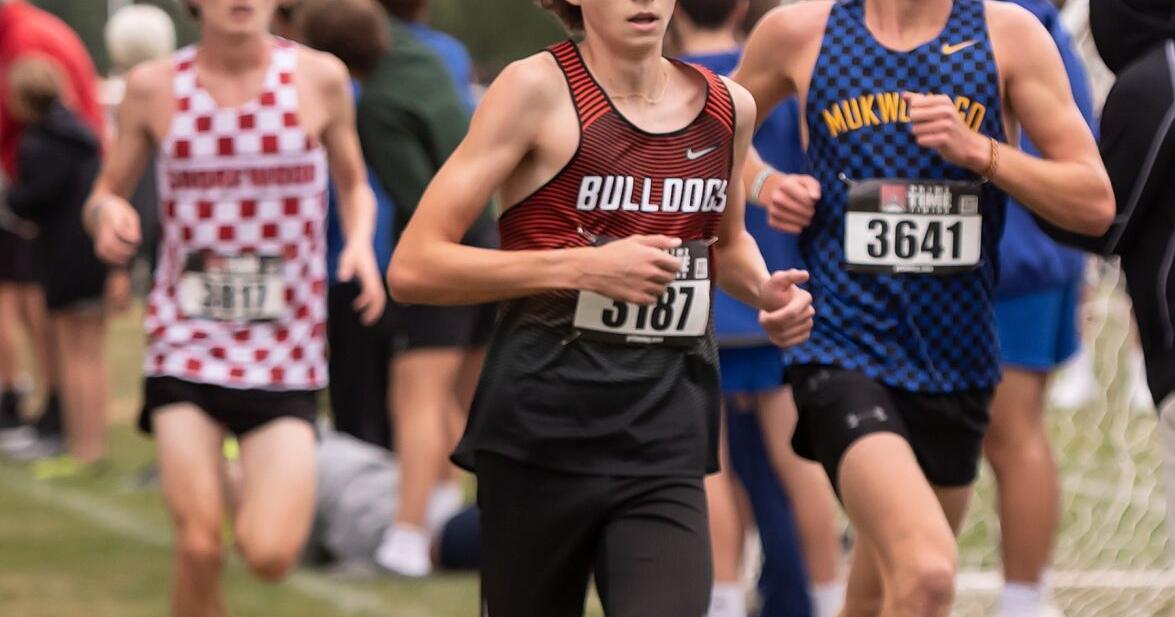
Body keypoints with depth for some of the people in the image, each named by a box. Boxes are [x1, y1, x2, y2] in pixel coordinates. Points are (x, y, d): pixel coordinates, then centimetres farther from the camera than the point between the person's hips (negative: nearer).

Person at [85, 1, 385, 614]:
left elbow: (354, 185, 14)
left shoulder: (319, 78, 0)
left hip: (285, 356, 0)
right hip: (185, 343, 0)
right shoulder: (153, 87, 0)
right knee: (198, 549, -9)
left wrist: (360, 242, -7)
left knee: (269, 557, -12)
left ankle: (261, 500, 25)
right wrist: (106, 212, -14)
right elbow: (106, 192, 11)